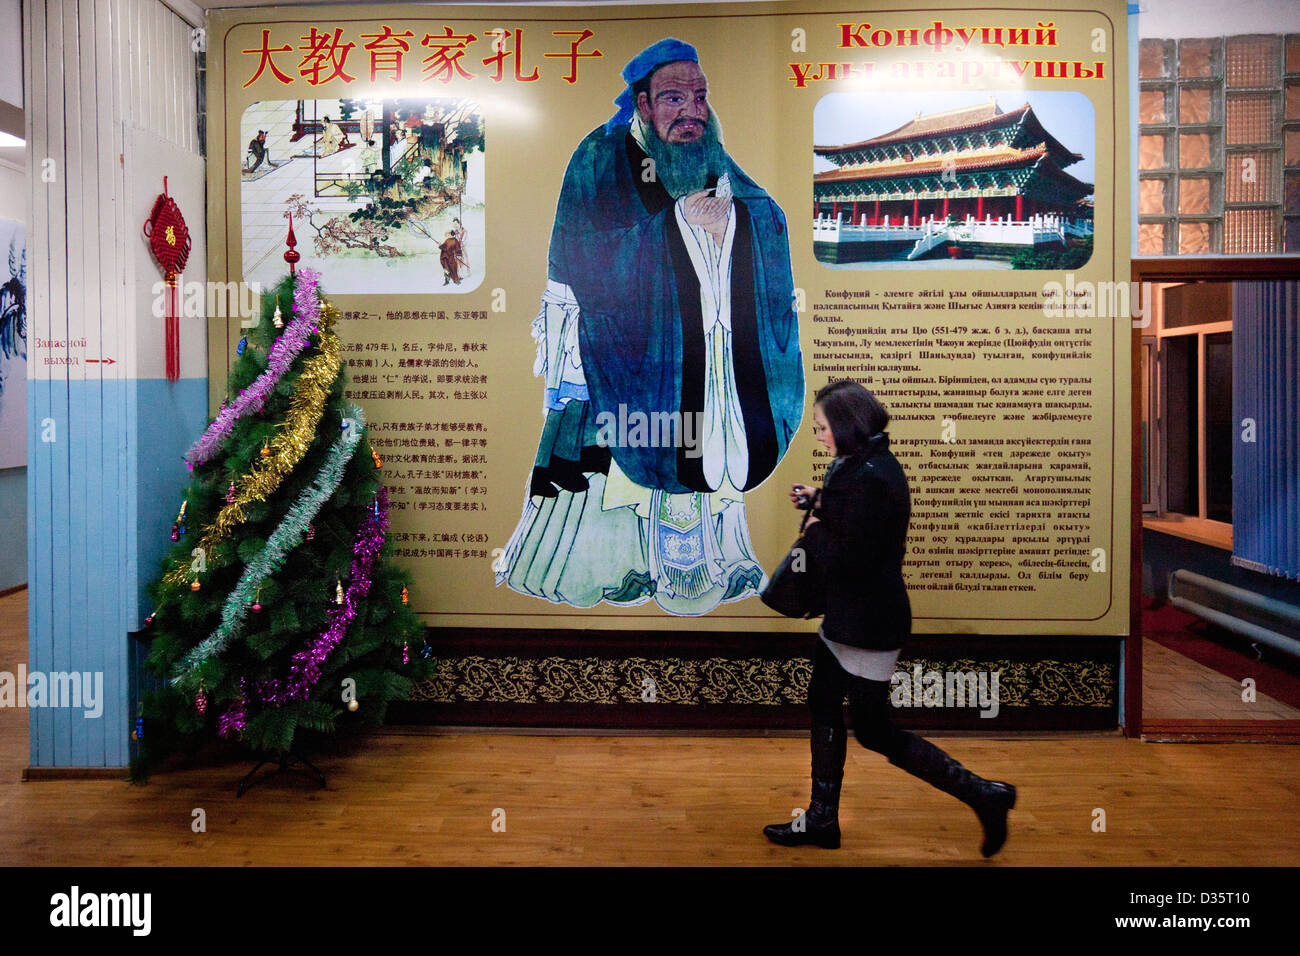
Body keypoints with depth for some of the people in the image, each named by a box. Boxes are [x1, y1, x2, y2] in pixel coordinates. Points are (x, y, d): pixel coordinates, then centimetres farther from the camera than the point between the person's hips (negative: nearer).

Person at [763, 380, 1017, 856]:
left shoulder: (870, 478, -25)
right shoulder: (868, 464, 8)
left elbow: (848, 561, -27)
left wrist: (815, 531, -10)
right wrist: (820, 502, 9)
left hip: (868, 624, -11)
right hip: (848, 615, 11)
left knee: (873, 731, 2)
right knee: (823, 705, 16)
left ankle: (984, 794, 13)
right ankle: (822, 819, 29)